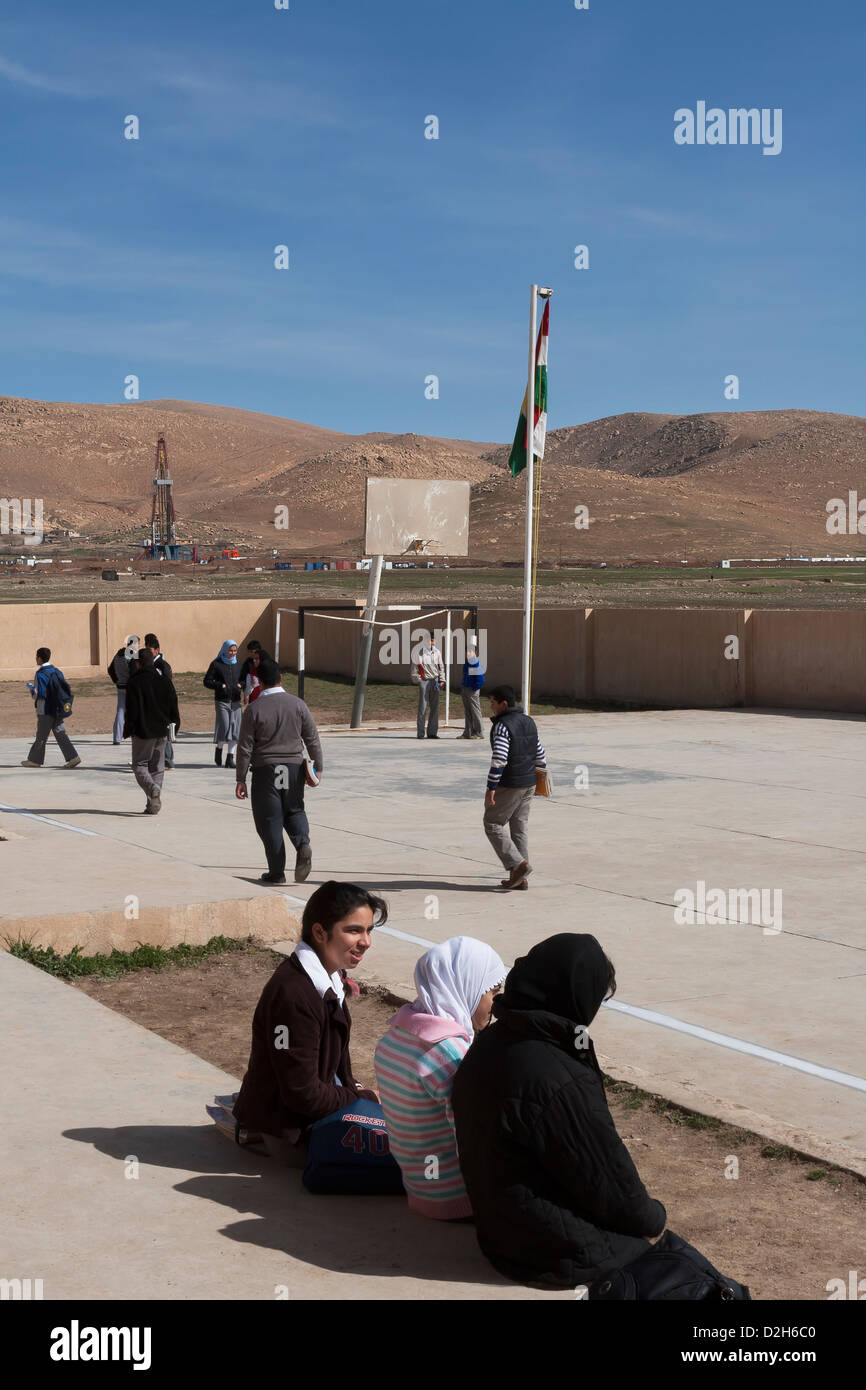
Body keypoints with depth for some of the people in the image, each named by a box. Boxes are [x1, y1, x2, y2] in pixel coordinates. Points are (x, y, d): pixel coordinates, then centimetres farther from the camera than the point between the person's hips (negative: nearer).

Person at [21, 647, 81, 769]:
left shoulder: (40, 674, -13)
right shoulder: (57, 671, 8)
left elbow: (38, 695, -17)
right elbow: (66, 689, 10)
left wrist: (30, 687, 0)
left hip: (45, 710, -7)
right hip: (58, 709, 7)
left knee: (41, 736, 3)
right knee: (60, 734, 6)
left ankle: (35, 760, 14)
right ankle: (72, 757, -2)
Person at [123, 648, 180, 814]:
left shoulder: (134, 683, -9)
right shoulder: (164, 680, 4)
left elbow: (132, 711, -11)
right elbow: (173, 706, 7)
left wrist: (127, 730, 0)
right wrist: (174, 725, 18)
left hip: (142, 732, -4)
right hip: (161, 732, 4)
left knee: (139, 765, 7)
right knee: (157, 767, 10)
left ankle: (153, 788, -22)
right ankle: (153, 805, 7)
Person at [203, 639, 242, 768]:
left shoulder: (237, 664, 13)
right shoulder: (216, 664, 0)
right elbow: (206, 681, 0)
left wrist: (240, 686, -1)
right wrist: (220, 686, -15)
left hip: (235, 701, 4)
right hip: (221, 701, -4)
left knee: (235, 729, -1)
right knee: (224, 727, -13)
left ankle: (230, 758, 6)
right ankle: (218, 751, 11)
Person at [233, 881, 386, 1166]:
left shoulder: (331, 977, 4)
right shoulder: (294, 995, -27)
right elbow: (303, 1094, -23)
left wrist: (353, 1090, 0)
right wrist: (365, 1100, -13)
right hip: (290, 1132, -10)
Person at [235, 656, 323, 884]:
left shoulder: (254, 709, -8)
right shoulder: (297, 704, 0)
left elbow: (245, 747, -6)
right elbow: (313, 739, 3)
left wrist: (241, 779, 0)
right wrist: (318, 767, 14)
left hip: (265, 771, -3)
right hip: (294, 767, 3)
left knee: (269, 820, 5)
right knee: (294, 811, 19)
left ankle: (276, 872, 7)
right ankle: (303, 845, -10)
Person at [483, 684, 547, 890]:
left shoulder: (502, 726, -16)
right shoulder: (529, 722, 10)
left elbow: (499, 760, -23)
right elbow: (540, 755, 16)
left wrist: (491, 788, -20)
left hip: (508, 785, -8)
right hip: (529, 784, 8)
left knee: (493, 824, 4)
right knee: (519, 827, 11)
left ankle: (518, 864, -7)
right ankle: (519, 879, 13)